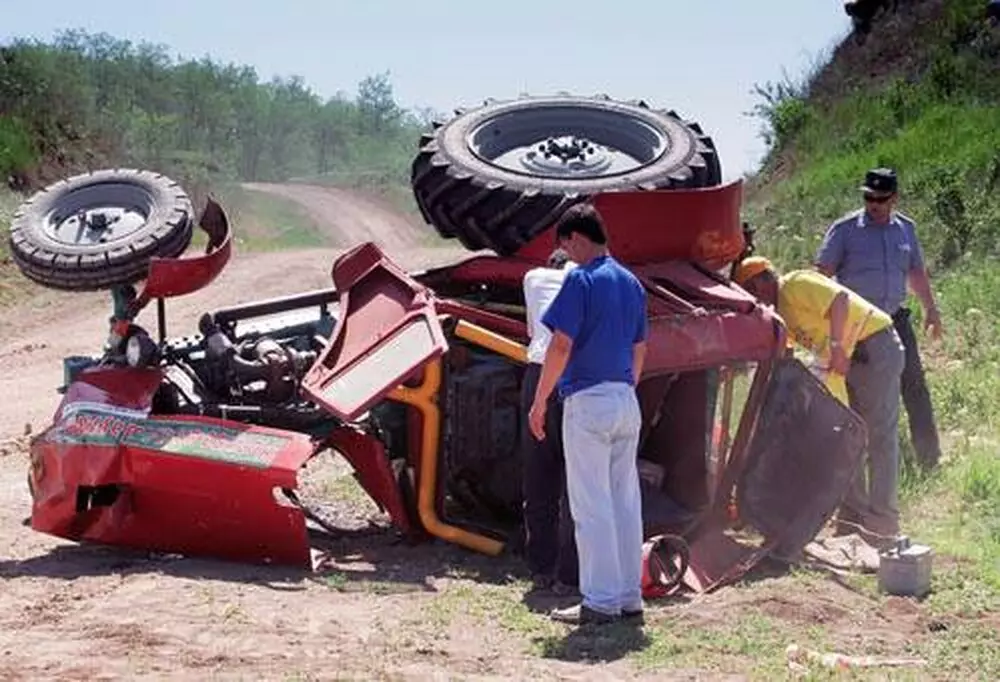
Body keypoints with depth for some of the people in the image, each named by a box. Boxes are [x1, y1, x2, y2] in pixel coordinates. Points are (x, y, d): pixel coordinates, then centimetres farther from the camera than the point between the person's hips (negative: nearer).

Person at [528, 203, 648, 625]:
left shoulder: (581, 279, -10)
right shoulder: (632, 283, 13)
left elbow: (562, 345, -15)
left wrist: (540, 401, -8)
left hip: (588, 401, -8)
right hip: (626, 402, 8)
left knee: (591, 506, -3)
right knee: (626, 502, 10)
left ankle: (601, 602, -2)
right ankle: (630, 598, 15)